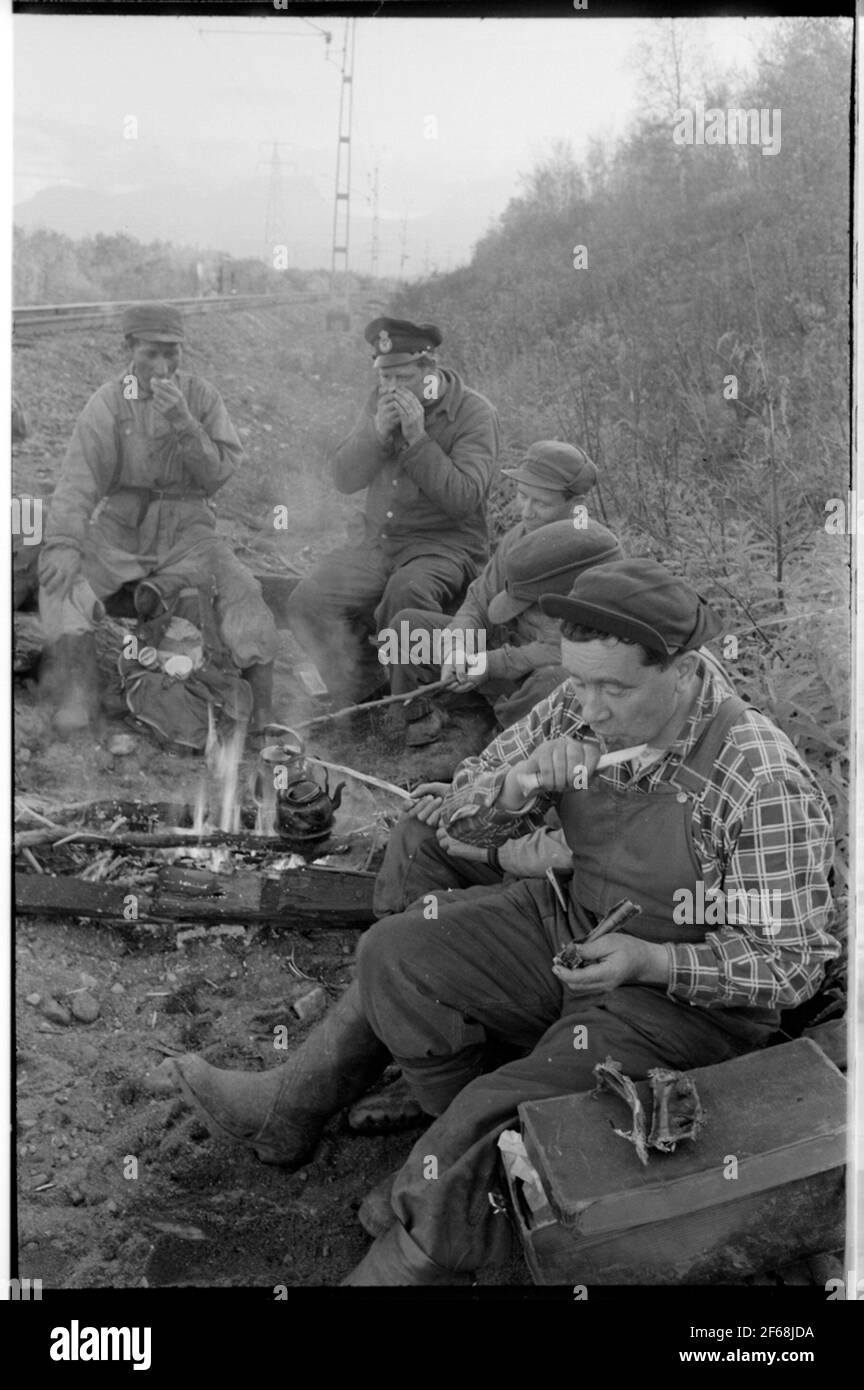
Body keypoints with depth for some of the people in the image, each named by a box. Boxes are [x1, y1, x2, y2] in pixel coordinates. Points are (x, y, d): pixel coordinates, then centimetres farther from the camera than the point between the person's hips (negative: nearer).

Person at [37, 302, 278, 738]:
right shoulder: (108, 403, -4)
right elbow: (79, 477, -12)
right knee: (61, 575, -26)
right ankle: (75, 696, -29)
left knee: (241, 589, -25)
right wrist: (63, 543, -27)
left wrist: (183, 423, -22)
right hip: (121, 526, 0)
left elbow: (218, 472, -7)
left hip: (186, 527, 0)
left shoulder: (201, 396, 0)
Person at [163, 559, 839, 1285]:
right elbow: (465, 816, -2)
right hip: (580, 928, 7)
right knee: (398, 953, 0)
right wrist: (523, 780, -24)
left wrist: (652, 961, -32)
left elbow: (791, 962, -20)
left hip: (691, 999, -7)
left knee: (487, 1127, -19)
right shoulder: (581, 709, -10)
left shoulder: (763, 783, -28)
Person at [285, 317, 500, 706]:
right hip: (376, 539, 6)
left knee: (406, 592, -38)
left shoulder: (475, 413, -8)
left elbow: (463, 499, -19)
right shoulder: (382, 400, 8)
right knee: (309, 603, -16)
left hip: (446, 544, -5)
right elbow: (344, 478, 4)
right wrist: (378, 433, -13)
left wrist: (417, 437, -22)